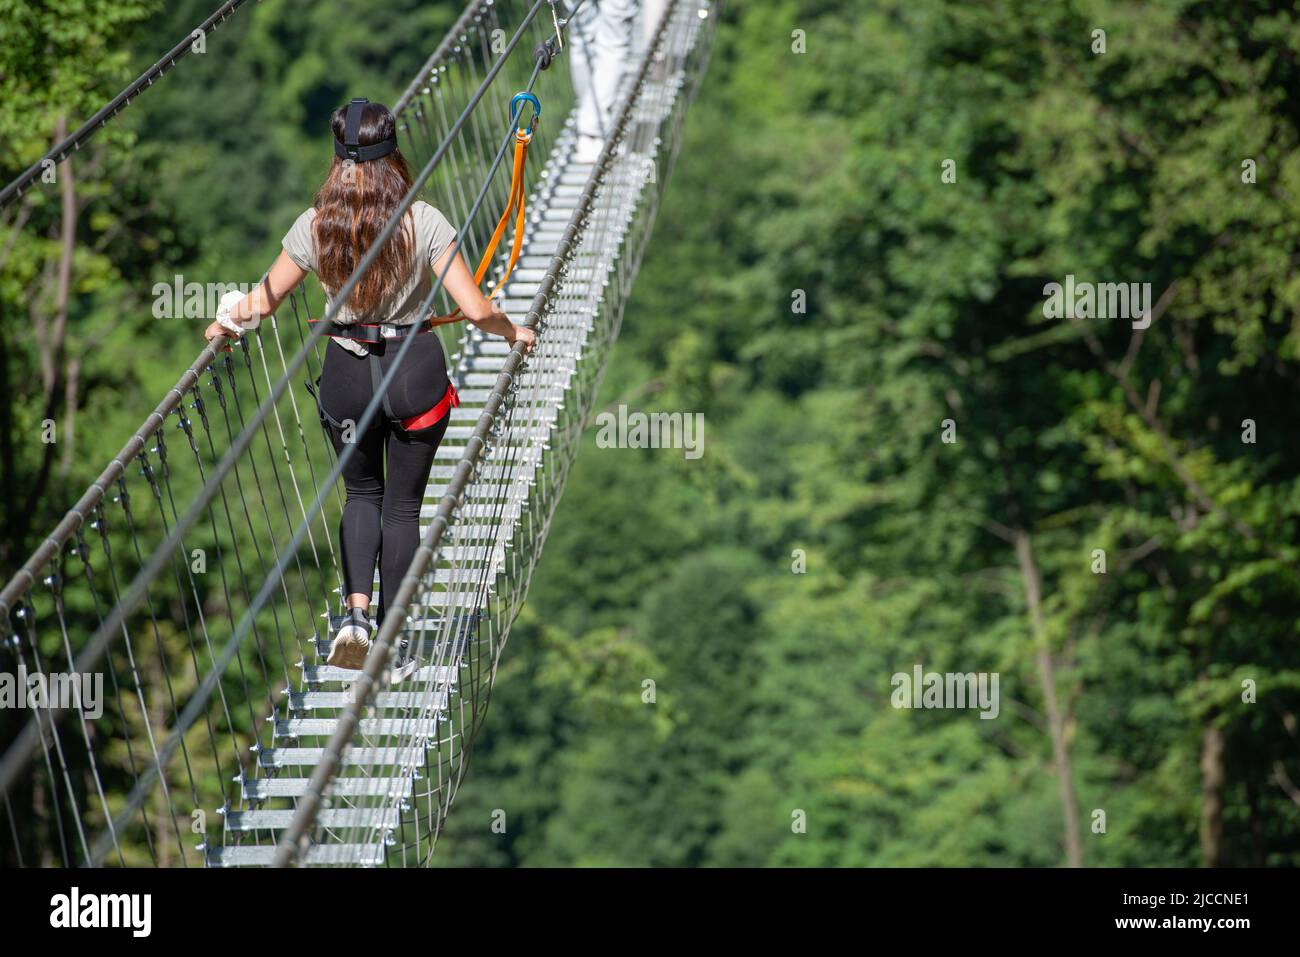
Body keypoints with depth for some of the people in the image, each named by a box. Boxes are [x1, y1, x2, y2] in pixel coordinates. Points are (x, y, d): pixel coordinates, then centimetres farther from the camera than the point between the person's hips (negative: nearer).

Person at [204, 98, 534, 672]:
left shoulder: (314, 228, -9)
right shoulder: (422, 222, -14)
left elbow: (263, 302, 1)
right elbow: (475, 309, -15)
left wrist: (226, 323, 22)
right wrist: (513, 333, 5)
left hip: (347, 372, 2)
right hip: (417, 372, -1)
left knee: (361, 493, 22)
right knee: (403, 504, 15)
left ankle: (355, 609, -1)